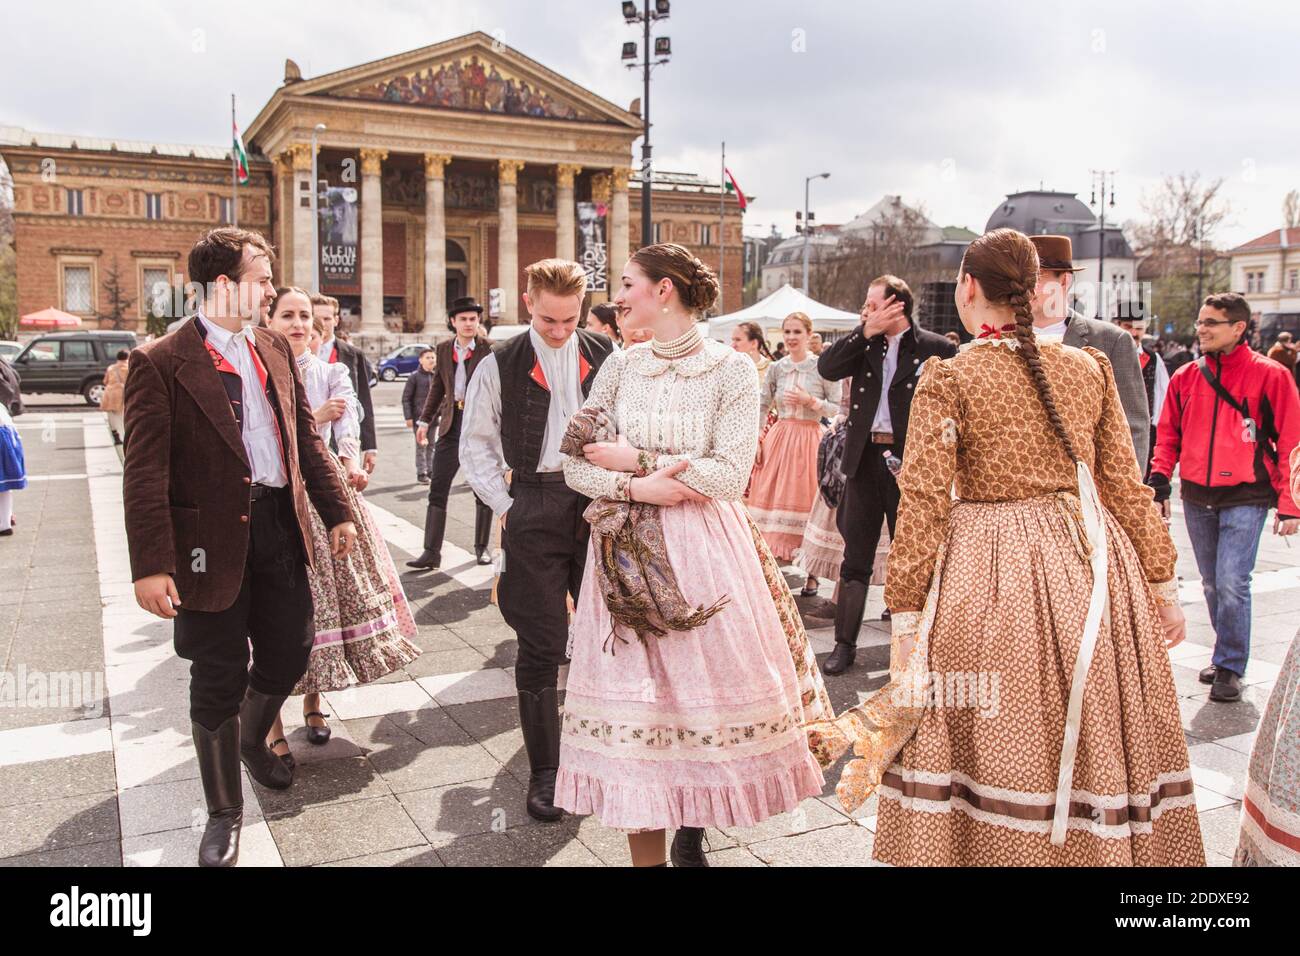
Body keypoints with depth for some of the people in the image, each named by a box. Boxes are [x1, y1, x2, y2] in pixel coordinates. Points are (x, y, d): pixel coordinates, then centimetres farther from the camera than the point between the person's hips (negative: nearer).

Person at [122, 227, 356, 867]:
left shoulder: (274, 350, 9)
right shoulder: (160, 362, -11)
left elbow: (305, 438, 14)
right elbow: (145, 473, -14)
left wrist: (337, 512, 10)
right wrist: (151, 566, -19)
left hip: (281, 526, 6)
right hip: (213, 543, -5)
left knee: (289, 653, 14)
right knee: (218, 682, 7)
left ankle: (252, 741, 48)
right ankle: (225, 811, 28)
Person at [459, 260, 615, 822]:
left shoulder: (606, 359, 5)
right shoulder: (500, 367, 2)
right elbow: (475, 445, 7)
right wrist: (504, 506, 0)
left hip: (601, 502, 2)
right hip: (534, 506, -1)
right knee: (541, 645, 1)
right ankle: (544, 771, 15)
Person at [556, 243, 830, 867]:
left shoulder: (731, 371, -3)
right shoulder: (620, 366, 7)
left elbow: (730, 475, -13)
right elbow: (578, 466, 5)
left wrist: (632, 458, -11)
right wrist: (636, 487, -14)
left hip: (705, 554, -2)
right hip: (630, 555, 2)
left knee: (707, 694, 6)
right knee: (636, 701, 2)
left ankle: (691, 835, 29)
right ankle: (648, 854, 15)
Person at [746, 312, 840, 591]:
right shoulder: (776, 368, 7)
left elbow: (836, 408, -3)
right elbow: (761, 406, 9)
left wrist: (809, 401, -16)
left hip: (809, 439, -3)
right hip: (779, 438, 3)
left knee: (807, 501, 0)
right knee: (773, 498, 3)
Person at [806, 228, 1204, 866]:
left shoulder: (948, 378, -8)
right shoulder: (1089, 367, 4)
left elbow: (923, 504, -12)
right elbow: (1126, 484, 5)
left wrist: (905, 613, -8)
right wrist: (1162, 584, 13)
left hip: (987, 573, -4)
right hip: (1092, 563, 4)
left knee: (995, 753, 9)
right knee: (1096, 743, 16)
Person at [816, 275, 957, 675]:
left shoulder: (937, 348, -3)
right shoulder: (865, 344, 9)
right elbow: (826, 368, -6)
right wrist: (865, 332, -10)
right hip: (865, 458, 4)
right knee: (855, 559, 8)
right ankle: (845, 644, 17)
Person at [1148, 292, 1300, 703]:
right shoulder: (1186, 377, 6)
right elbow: (1168, 434, 13)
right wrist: (1160, 479, 0)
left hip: (1244, 498, -4)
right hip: (1197, 498, 5)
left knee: (1231, 584, -10)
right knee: (1212, 585, 12)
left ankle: (1229, 667, 6)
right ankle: (1227, 655, 28)